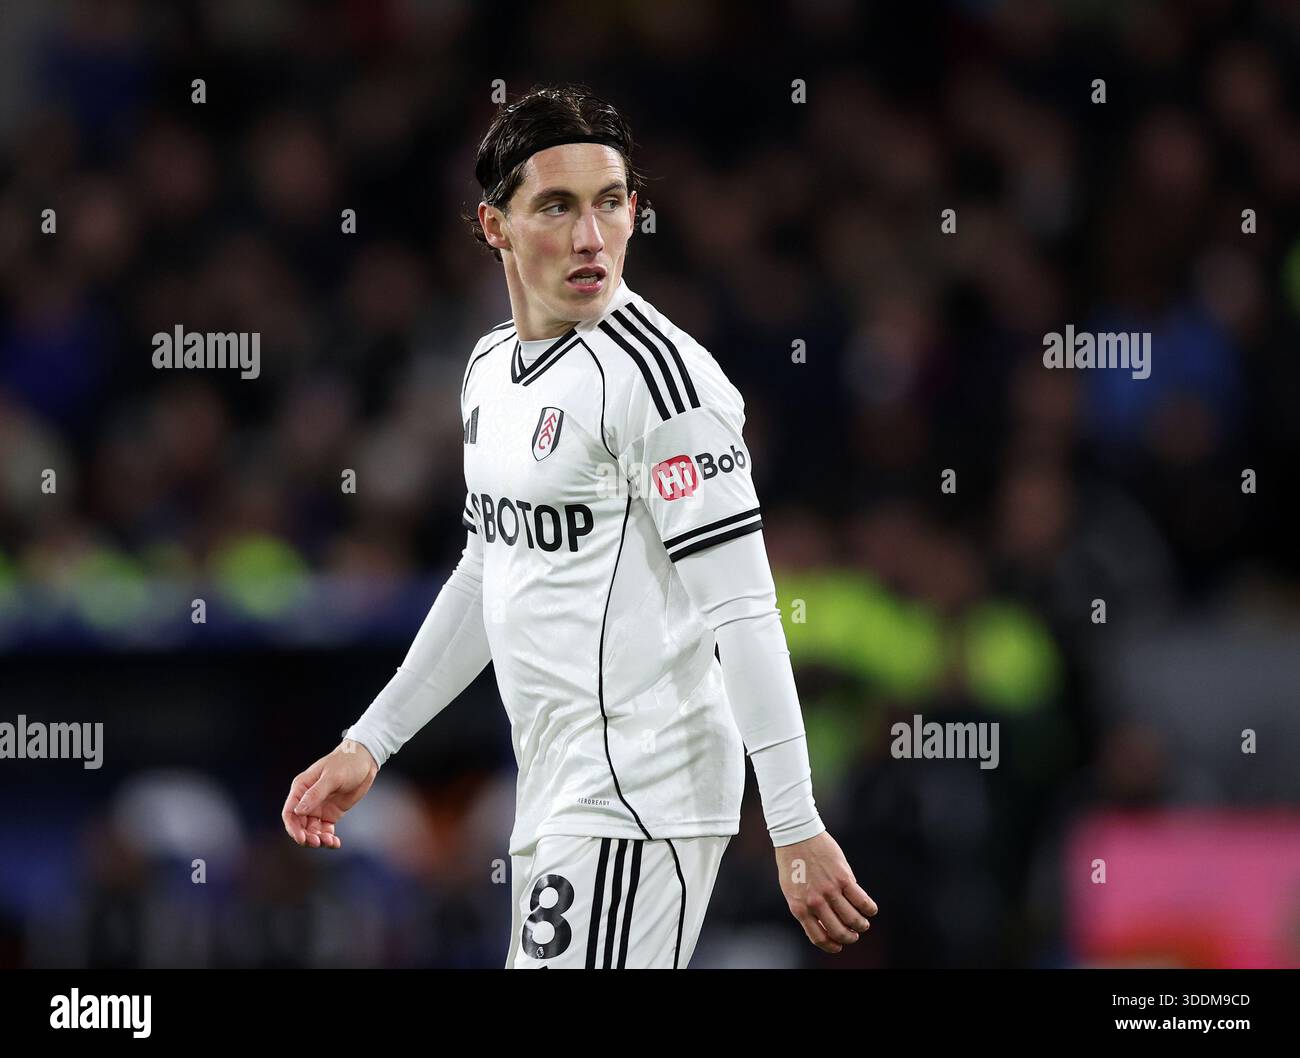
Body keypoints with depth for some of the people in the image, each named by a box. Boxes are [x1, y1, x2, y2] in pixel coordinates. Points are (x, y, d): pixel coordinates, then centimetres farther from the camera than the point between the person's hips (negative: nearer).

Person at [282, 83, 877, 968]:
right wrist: (369, 744, 27)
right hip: (558, 797, 9)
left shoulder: (658, 373, -14)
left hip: (642, 796, -9)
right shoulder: (492, 366, 14)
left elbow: (742, 612, -18)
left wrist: (796, 831, -23)